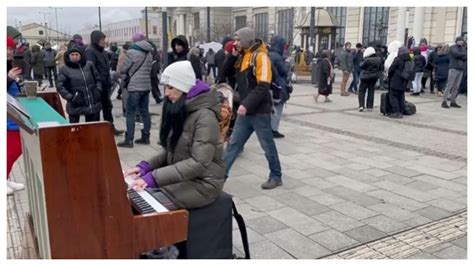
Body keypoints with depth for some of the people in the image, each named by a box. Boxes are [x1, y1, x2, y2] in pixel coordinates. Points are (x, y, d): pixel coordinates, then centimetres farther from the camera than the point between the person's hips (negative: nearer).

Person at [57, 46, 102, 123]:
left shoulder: (89, 65, 5)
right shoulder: (64, 70, -4)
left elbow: (97, 78, 14)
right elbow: (60, 86, -7)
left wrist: (98, 90, 3)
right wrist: (70, 97, -15)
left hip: (93, 104, 3)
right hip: (75, 105, -3)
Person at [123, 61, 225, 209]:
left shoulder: (205, 116, -21)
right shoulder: (177, 109, 6)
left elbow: (199, 163, -27)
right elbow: (169, 148, 10)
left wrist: (154, 177, -29)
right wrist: (146, 166, -7)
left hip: (202, 182, -8)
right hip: (180, 176, 8)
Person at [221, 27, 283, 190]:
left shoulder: (260, 56, -13)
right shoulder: (242, 56, 11)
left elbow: (263, 87, -21)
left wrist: (247, 105, -26)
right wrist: (232, 55, 1)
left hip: (259, 111, -7)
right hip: (245, 111, 7)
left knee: (268, 145, 6)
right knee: (233, 143, 10)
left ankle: (276, 177, 20)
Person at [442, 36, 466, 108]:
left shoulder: (463, 48, 19)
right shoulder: (453, 47, 3)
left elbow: (465, 57, 6)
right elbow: (457, 54, -14)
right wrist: (464, 54, 0)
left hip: (461, 69, 6)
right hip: (454, 68, -6)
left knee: (456, 87, 5)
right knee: (449, 85, -10)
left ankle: (453, 102, 8)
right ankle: (444, 102, -11)